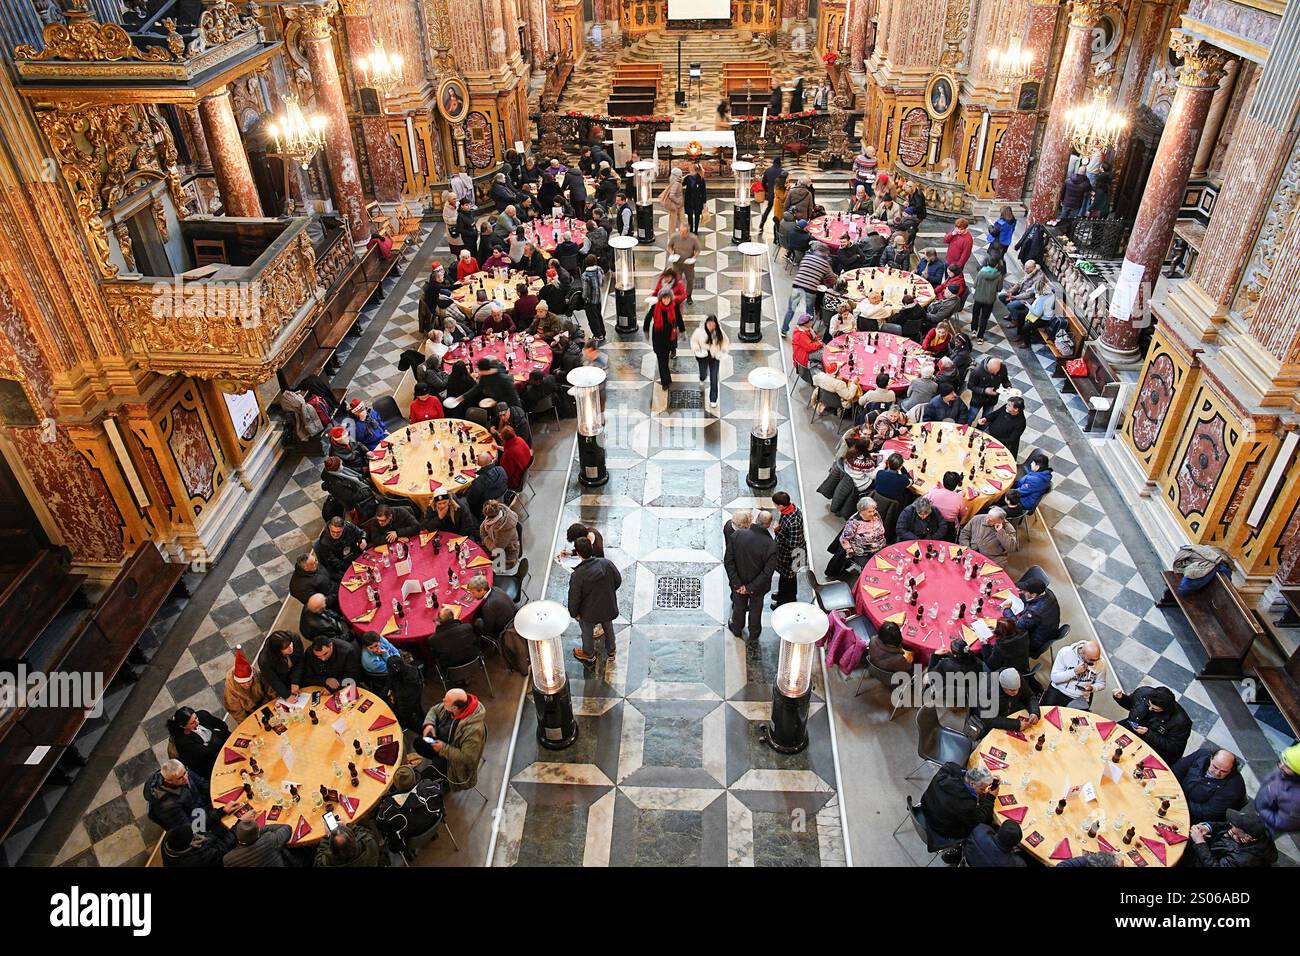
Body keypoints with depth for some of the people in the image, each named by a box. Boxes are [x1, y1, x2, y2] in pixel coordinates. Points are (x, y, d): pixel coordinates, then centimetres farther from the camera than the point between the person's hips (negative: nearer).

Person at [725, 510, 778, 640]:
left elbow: (728, 561, -20)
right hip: (757, 585, -1)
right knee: (755, 609, 27)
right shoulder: (771, 545, -29)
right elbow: (767, 572, -26)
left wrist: (738, 584, -16)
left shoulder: (737, 535, -24)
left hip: (738, 583, 1)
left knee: (739, 606, 29)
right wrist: (751, 588, -18)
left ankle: (737, 629, 54)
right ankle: (754, 634, 51)